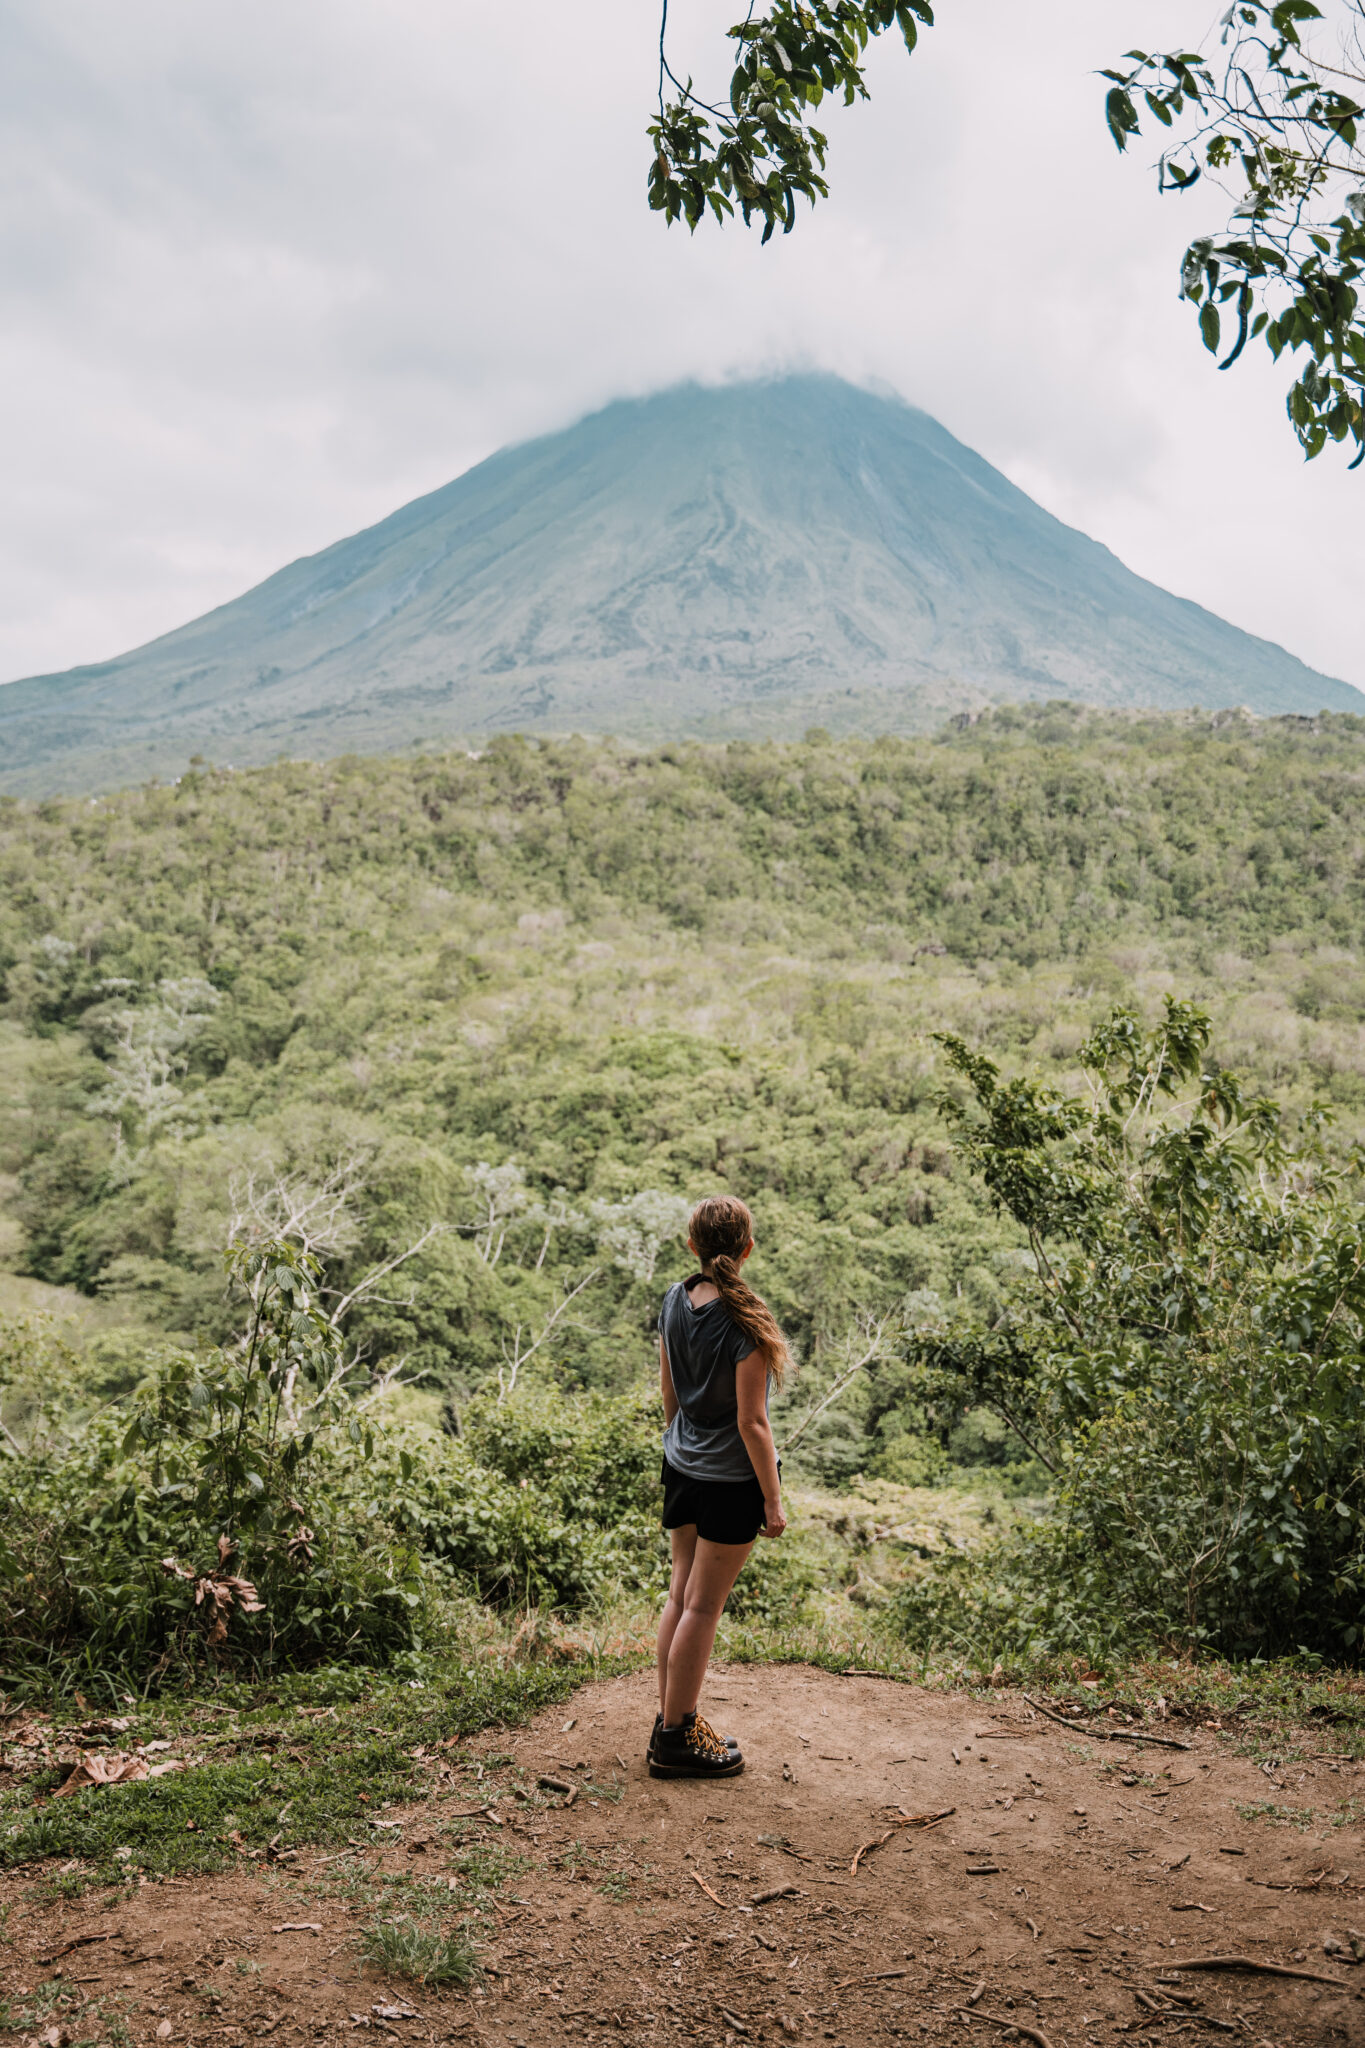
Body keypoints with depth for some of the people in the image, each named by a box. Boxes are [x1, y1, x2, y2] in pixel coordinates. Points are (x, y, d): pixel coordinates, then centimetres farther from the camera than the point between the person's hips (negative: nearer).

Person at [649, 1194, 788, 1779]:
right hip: (731, 1479, -6)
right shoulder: (745, 1323, -21)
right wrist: (772, 1499, -10)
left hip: (681, 1466, 6)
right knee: (702, 1607, 4)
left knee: (680, 1594, 15)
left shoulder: (674, 1301, -2)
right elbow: (750, 1422, -18)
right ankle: (675, 1740, 14)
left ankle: (673, 1720, 27)